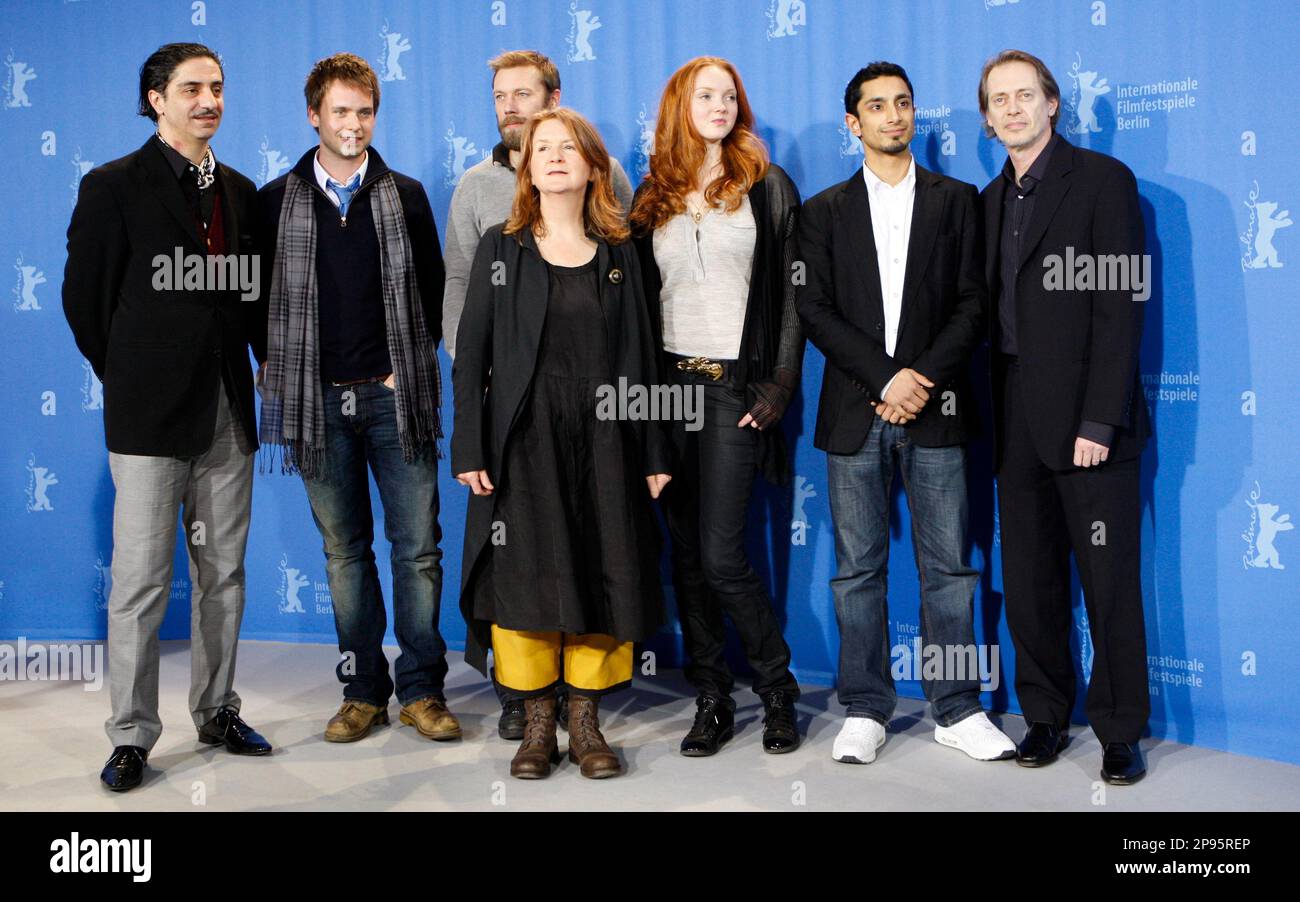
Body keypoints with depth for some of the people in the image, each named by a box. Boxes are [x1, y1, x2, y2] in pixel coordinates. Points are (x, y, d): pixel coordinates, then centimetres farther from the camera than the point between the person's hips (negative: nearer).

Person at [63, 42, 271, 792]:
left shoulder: (240, 191, 11)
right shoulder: (114, 187, -3)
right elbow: (84, 296, 0)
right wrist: (126, 376, 5)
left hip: (229, 412, 5)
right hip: (150, 417, -5)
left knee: (224, 574, 11)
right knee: (141, 579, -2)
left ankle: (218, 711, 24)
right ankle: (132, 736, 9)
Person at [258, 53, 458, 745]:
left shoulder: (406, 196, 7)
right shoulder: (276, 201, 6)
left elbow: (433, 291, 8)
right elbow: (259, 298, 7)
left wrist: (408, 368, -1)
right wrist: (284, 373, 1)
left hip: (395, 397, 0)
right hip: (319, 402, 0)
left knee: (418, 546, -1)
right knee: (345, 550, 7)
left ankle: (421, 688, 10)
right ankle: (363, 690, 17)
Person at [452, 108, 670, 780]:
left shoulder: (617, 256, 11)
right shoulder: (501, 249, 6)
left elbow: (639, 357, 8)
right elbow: (471, 353, 2)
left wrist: (652, 456, 4)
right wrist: (469, 449, -7)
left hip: (601, 442, 2)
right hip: (523, 441, -1)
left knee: (600, 576, 2)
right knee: (526, 576, -2)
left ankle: (585, 724, 14)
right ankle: (537, 725, 11)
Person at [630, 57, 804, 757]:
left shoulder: (767, 187, 4)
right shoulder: (653, 195, 12)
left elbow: (791, 295, 0)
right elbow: (640, 297, 12)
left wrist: (777, 390, -9)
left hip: (735, 385, -4)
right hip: (669, 382, 4)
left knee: (721, 554, -9)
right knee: (686, 554, 7)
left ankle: (778, 691, 12)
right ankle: (712, 701, 18)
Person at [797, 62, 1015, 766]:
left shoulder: (956, 200, 10)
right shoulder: (824, 211, 10)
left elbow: (973, 304, 3)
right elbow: (816, 311, 1)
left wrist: (925, 378, -11)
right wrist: (885, 378, -11)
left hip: (936, 409, 0)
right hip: (855, 413, 0)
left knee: (948, 568, 3)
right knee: (858, 569, 4)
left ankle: (956, 709, 13)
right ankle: (865, 709, 14)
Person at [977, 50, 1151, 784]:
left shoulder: (1102, 180, -3)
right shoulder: (992, 200, 15)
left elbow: (1120, 306, -10)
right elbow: (992, 311, 14)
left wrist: (1099, 420, -16)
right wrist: (992, 415, 4)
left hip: (1086, 420, -5)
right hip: (1017, 422, 6)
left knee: (1110, 581, 0)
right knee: (1029, 580, 9)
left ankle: (1121, 731, 13)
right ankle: (1046, 715, 22)